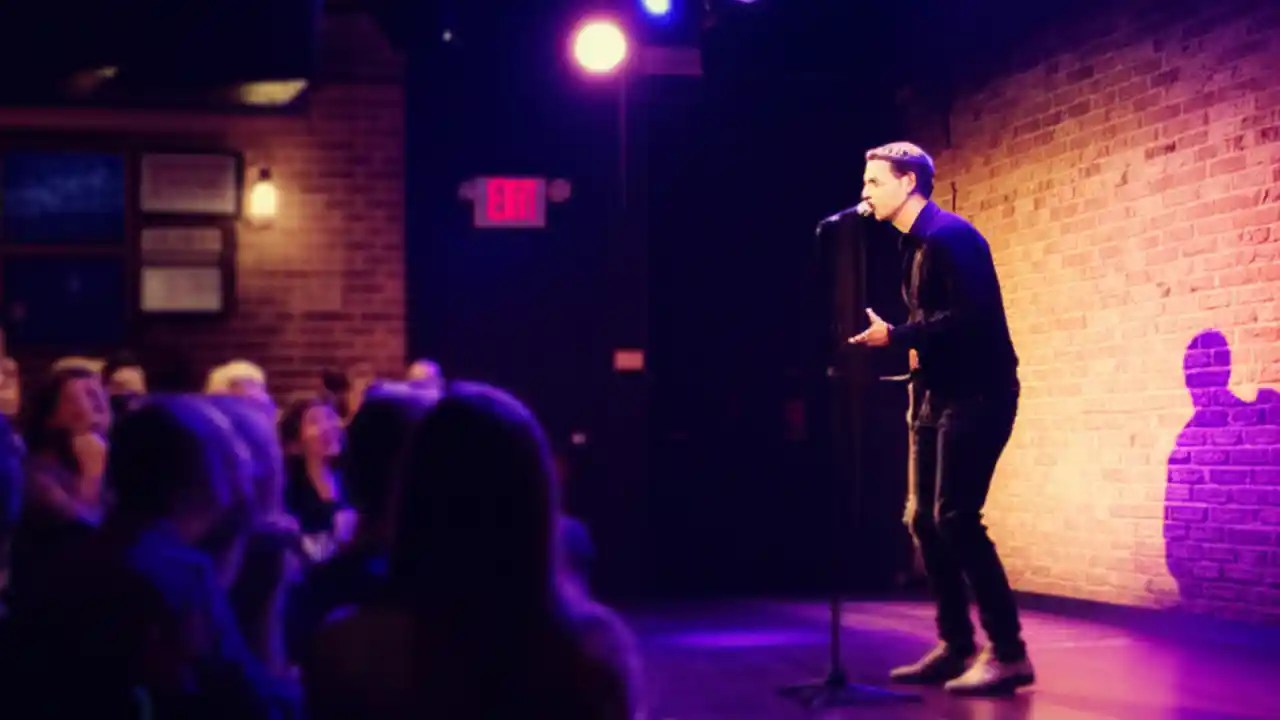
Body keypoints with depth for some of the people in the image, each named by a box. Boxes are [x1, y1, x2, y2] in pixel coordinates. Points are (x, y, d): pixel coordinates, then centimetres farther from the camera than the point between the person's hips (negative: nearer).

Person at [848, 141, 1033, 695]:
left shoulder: (950, 236, -14)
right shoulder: (916, 244, 15)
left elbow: (973, 316, -23)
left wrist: (897, 337, -21)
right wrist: (916, 350, 3)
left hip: (976, 395, -10)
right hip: (939, 396, 10)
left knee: (955, 518, -15)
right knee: (923, 519, 9)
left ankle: (1008, 653, -10)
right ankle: (955, 647, 17)